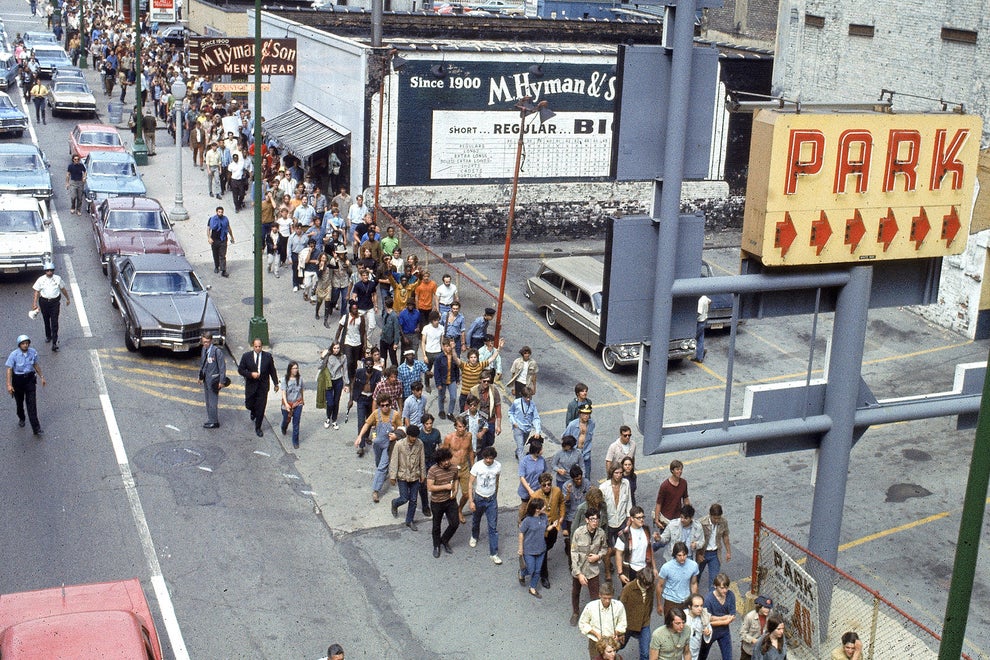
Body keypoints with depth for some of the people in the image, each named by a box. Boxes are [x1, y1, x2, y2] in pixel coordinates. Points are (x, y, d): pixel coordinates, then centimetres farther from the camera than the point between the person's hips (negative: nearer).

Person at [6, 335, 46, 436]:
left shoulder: (33, 352, -7)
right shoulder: (14, 355, -17)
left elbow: (36, 365, 9)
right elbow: (9, 370, -15)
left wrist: (41, 377, 13)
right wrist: (9, 385, -21)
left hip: (30, 379, 1)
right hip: (18, 380, -1)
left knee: (32, 403, -5)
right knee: (19, 402, 17)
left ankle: (36, 428, -6)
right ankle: (21, 418, 47)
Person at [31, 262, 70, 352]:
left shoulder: (58, 279, -1)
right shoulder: (41, 280, -3)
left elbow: (63, 289, 12)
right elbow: (37, 291, 0)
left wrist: (67, 299, 21)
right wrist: (35, 303, -8)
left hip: (55, 301, -1)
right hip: (44, 301, 2)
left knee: (54, 322, -8)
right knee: (46, 320, 18)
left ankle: (54, 343, -10)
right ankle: (48, 336, 43)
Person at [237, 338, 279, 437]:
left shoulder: (268, 356, -3)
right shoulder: (246, 356, -5)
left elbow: (272, 370, 5)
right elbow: (240, 370, -3)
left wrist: (276, 384, 6)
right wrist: (251, 374, -19)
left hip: (263, 386, 0)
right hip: (250, 386, 0)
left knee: (261, 408, 0)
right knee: (249, 405, 9)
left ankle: (258, 428, 14)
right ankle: (253, 411, 47)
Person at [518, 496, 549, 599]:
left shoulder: (544, 517, -8)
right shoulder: (528, 520, -24)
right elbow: (521, 534, -12)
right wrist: (521, 549, -8)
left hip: (541, 549, 5)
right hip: (529, 550, -5)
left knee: (537, 571, 14)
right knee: (530, 570, 6)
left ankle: (532, 588, 35)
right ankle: (522, 573, 42)